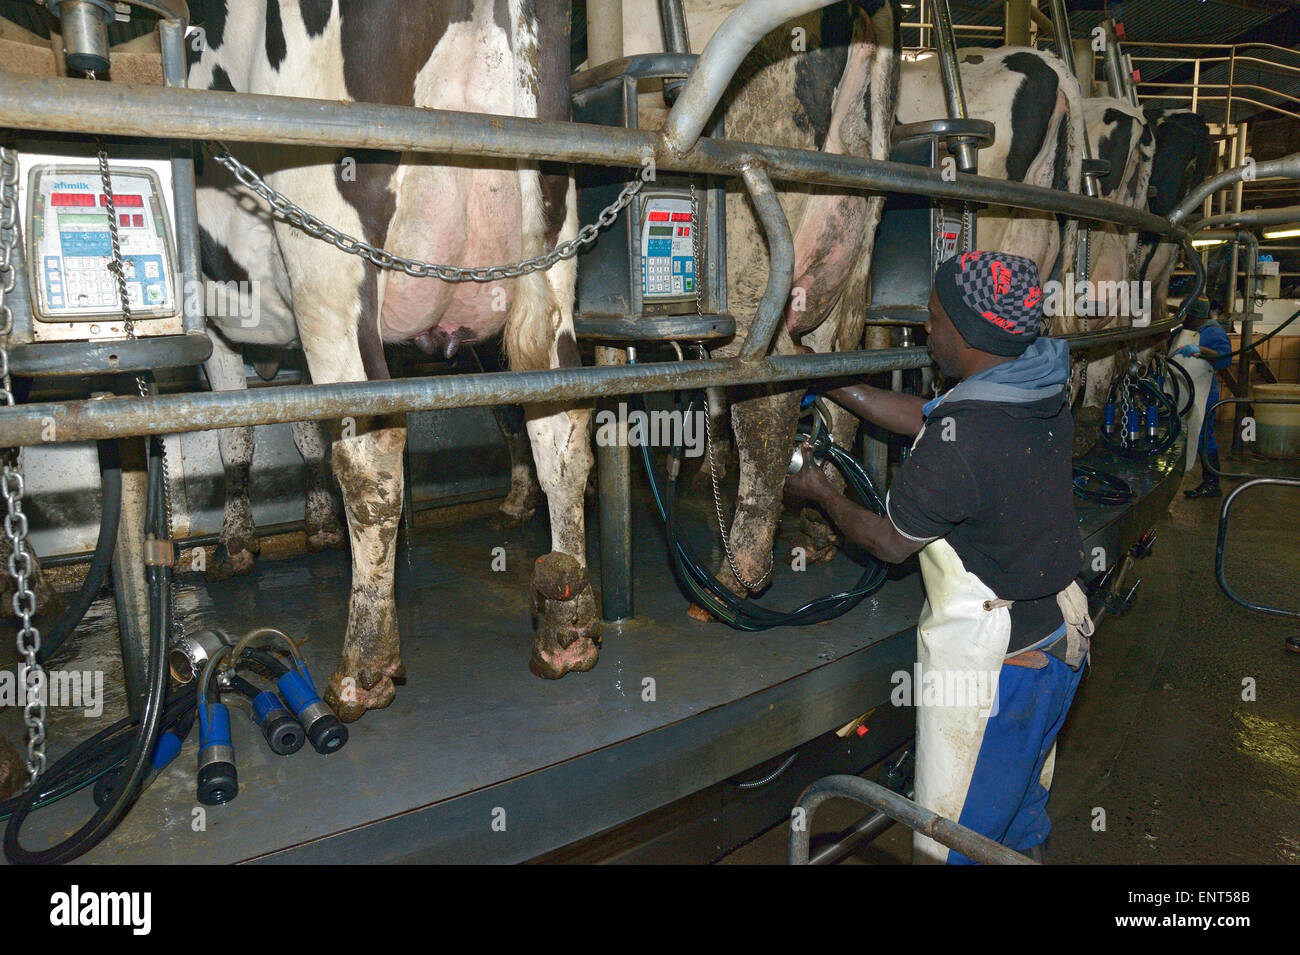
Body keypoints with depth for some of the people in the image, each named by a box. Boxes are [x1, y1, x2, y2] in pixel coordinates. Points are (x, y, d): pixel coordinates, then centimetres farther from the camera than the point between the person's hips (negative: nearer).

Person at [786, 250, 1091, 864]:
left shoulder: (955, 444, -29)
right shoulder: (1045, 398, -2)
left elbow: (888, 543, -13)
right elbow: (921, 416, 10)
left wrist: (820, 494, 5)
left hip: (988, 663, -8)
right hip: (1061, 635, 9)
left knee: (949, 842, 10)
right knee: (1023, 820, 29)